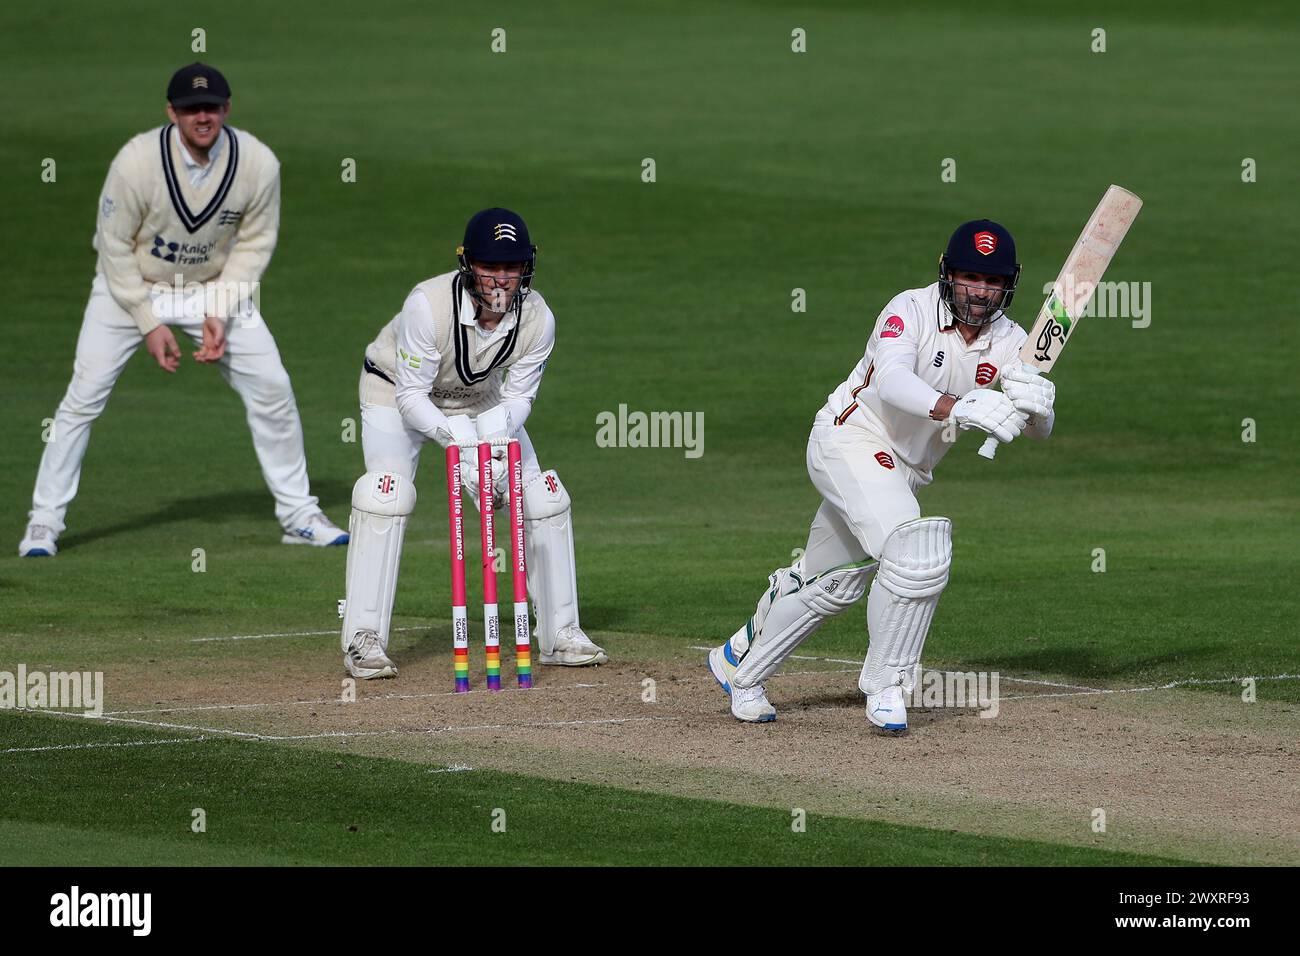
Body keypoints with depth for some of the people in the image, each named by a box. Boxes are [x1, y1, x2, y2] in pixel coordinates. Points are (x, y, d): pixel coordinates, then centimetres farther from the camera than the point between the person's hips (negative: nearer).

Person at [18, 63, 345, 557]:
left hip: (217, 288, 2)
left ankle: (297, 514, 13)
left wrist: (221, 316, -16)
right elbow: (115, 246, -16)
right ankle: (44, 522, 2)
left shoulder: (258, 164, -20)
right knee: (83, 397, -9)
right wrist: (149, 323, -17)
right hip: (131, 286, -2)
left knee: (272, 389, -3)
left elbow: (254, 244, -7)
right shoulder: (137, 161, -27)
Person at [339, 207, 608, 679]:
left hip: (481, 402, 4)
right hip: (396, 393, -4)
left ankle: (560, 634, 10)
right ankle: (363, 640, -20)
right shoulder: (428, 304, -37)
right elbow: (410, 397, -32)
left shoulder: (537, 318, -25)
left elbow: (519, 397, -16)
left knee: (542, 495, -3)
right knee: (388, 494, -26)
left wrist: (494, 433, -38)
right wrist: (458, 438, -48)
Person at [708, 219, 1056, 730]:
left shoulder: (1007, 340, -4)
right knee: (916, 550, -27)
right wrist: (955, 408, -56)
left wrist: (1033, 404, -39)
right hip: (853, 437, -7)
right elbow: (891, 380, -39)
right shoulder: (912, 309, -19)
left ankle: (739, 663, 40)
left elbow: (1040, 428, -14)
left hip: (906, 469, 7)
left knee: (833, 584, 17)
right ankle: (886, 685, -13)